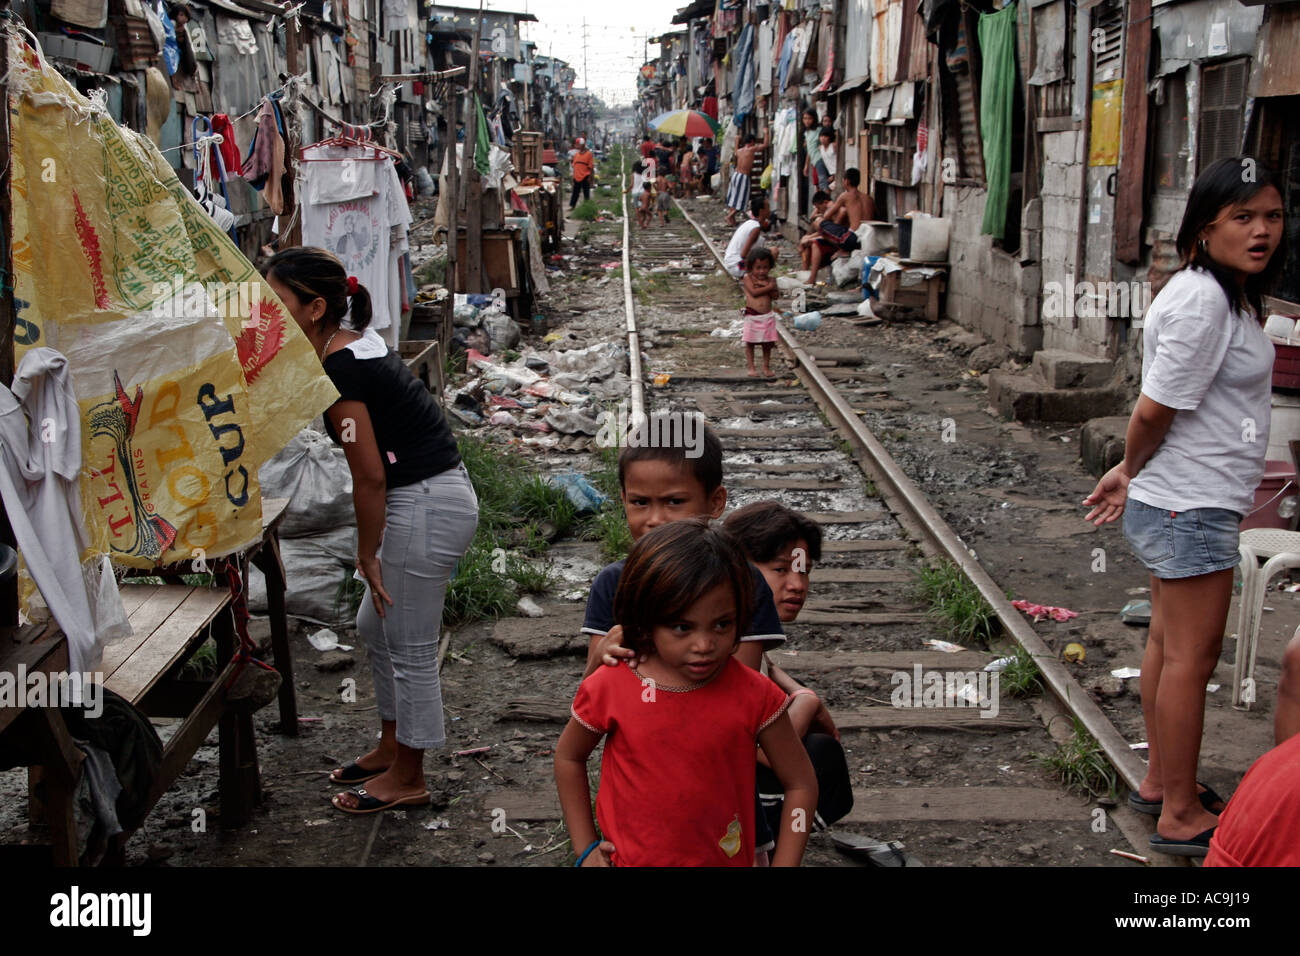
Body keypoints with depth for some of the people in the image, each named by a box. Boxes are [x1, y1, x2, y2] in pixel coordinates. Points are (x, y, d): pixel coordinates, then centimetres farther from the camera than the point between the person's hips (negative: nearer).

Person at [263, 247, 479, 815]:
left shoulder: (338, 372, -20)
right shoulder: (356, 341, 9)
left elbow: (370, 476, -18)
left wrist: (368, 553, -7)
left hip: (426, 507, -10)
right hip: (436, 495, 10)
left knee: (409, 645, 4)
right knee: (376, 626, 22)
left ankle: (407, 778, 21)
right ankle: (391, 747, 38)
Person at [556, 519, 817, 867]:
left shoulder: (753, 695, -15)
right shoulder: (610, 689, -15)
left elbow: (800, 783, -4)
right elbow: (569, 756, 3)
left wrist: (783, 864, -10)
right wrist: (585, 849, 1)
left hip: (728, 860, 0)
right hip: (632, 858, 0)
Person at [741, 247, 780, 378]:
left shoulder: (770, 279, 5)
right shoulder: (748, 278, -5)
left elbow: (775, 295, -7)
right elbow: (754, 292, -18)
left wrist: (763, 285, -16)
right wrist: (769, 287, -13)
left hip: (768, 316, 3)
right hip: (752, 316, -3)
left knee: (767, 343, 8)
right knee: (750, 342, 2)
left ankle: (766, 366, 20)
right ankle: (750, 367, 12)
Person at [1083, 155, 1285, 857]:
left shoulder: (1226, 295, 11)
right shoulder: (1201, 303, -22)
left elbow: (1154, 416, 12)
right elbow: (1155, 411, -20)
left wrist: (1132, 474, 6)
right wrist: (1131, 470, -3)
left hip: (1175, 502, 10)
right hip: (1192, 508, -10)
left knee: (1169, 645, 18)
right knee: (1191, 657, -1)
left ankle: (1160, 780, 32)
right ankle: (1181, 816, 10)